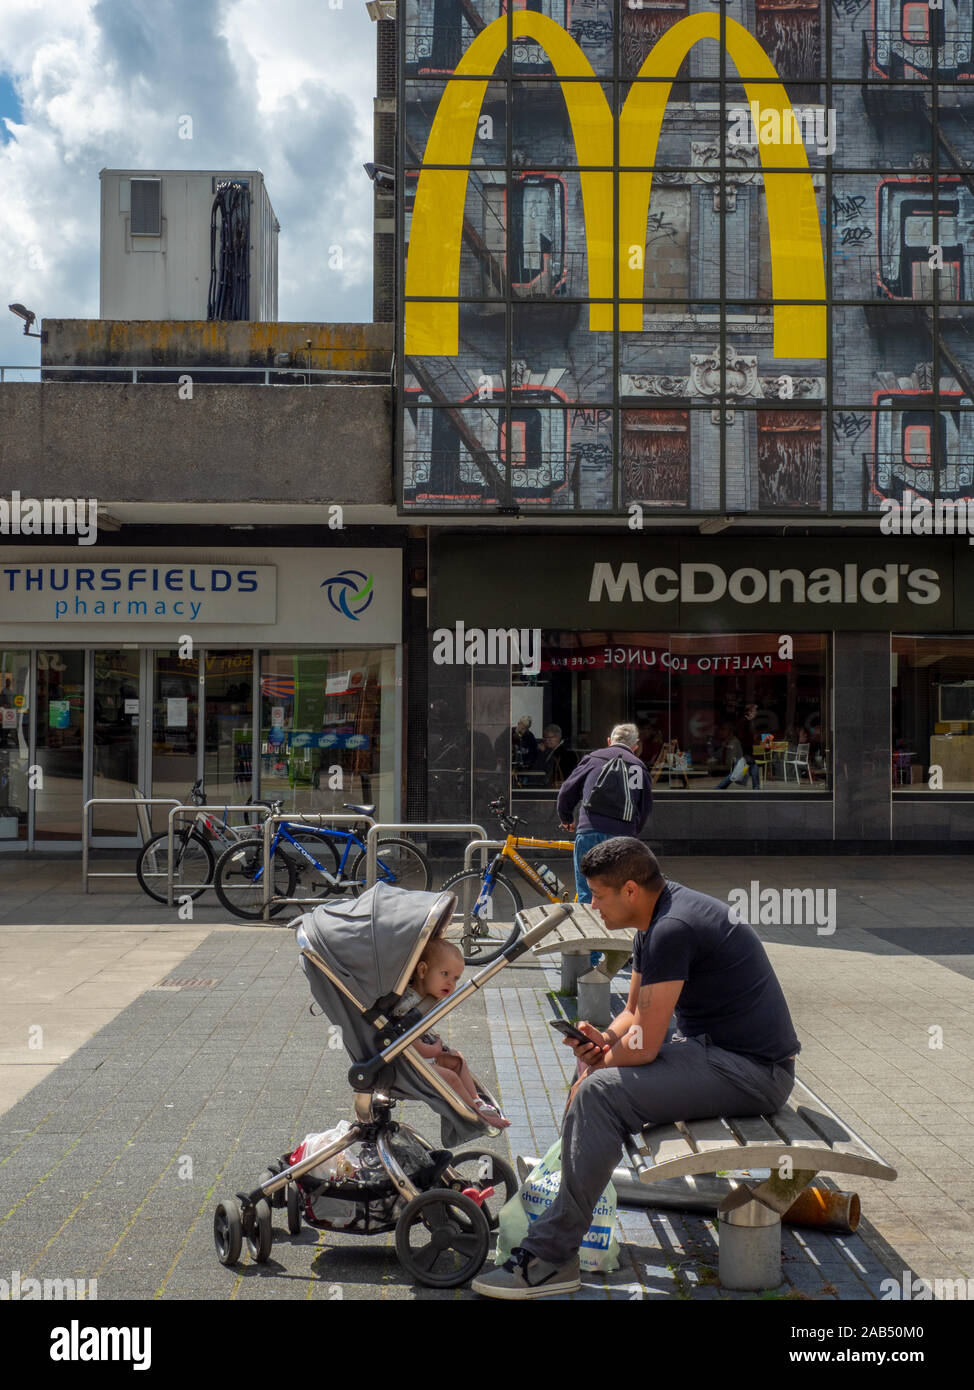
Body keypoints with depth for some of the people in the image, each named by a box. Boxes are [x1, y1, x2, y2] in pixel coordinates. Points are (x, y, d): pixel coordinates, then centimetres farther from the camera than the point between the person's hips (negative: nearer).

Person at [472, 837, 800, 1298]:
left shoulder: (673, 930, -23)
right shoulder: (657, 920, 10)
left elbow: (643, 1046, -22)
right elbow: (634, 1013, 19)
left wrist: (601, 1061, -2)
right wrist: (605, 1040, -2)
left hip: (751, 1070, -11)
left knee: (600, 1093, -21)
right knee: (597, 1073, 19)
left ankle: (551, 1260, -14)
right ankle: (552, 1181, 24)